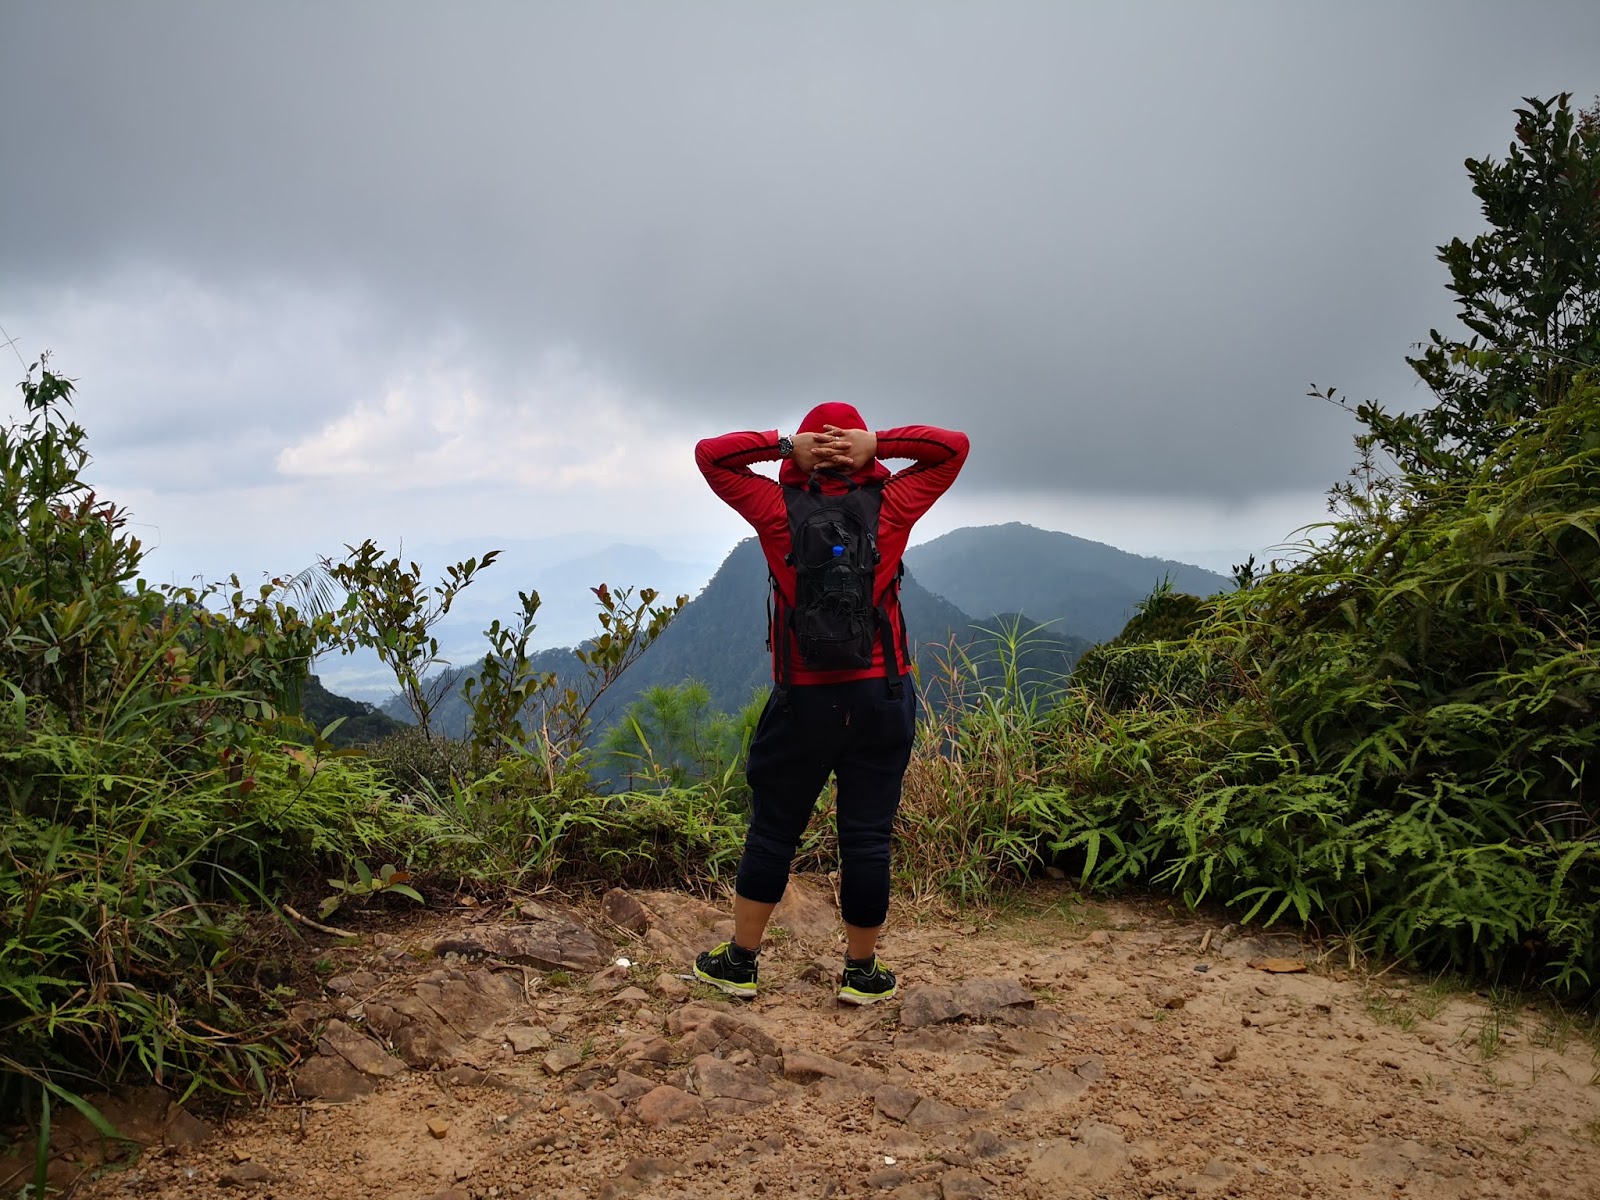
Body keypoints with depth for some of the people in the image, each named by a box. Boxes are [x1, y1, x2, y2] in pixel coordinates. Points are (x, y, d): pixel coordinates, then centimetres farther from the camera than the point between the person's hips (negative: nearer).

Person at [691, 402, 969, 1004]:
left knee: (772, 830, 11)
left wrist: (784, 445, -3)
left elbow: (710, 453, 9)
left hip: (802, 700, 0)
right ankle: (861, 973, 19)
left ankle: (739, 962, 22)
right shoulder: (891, 507, -2)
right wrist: (877, 443, -3)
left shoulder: (777, 510, -3)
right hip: (881, 698, 0)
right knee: (867, 836, 7)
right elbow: (953, 447, 9)